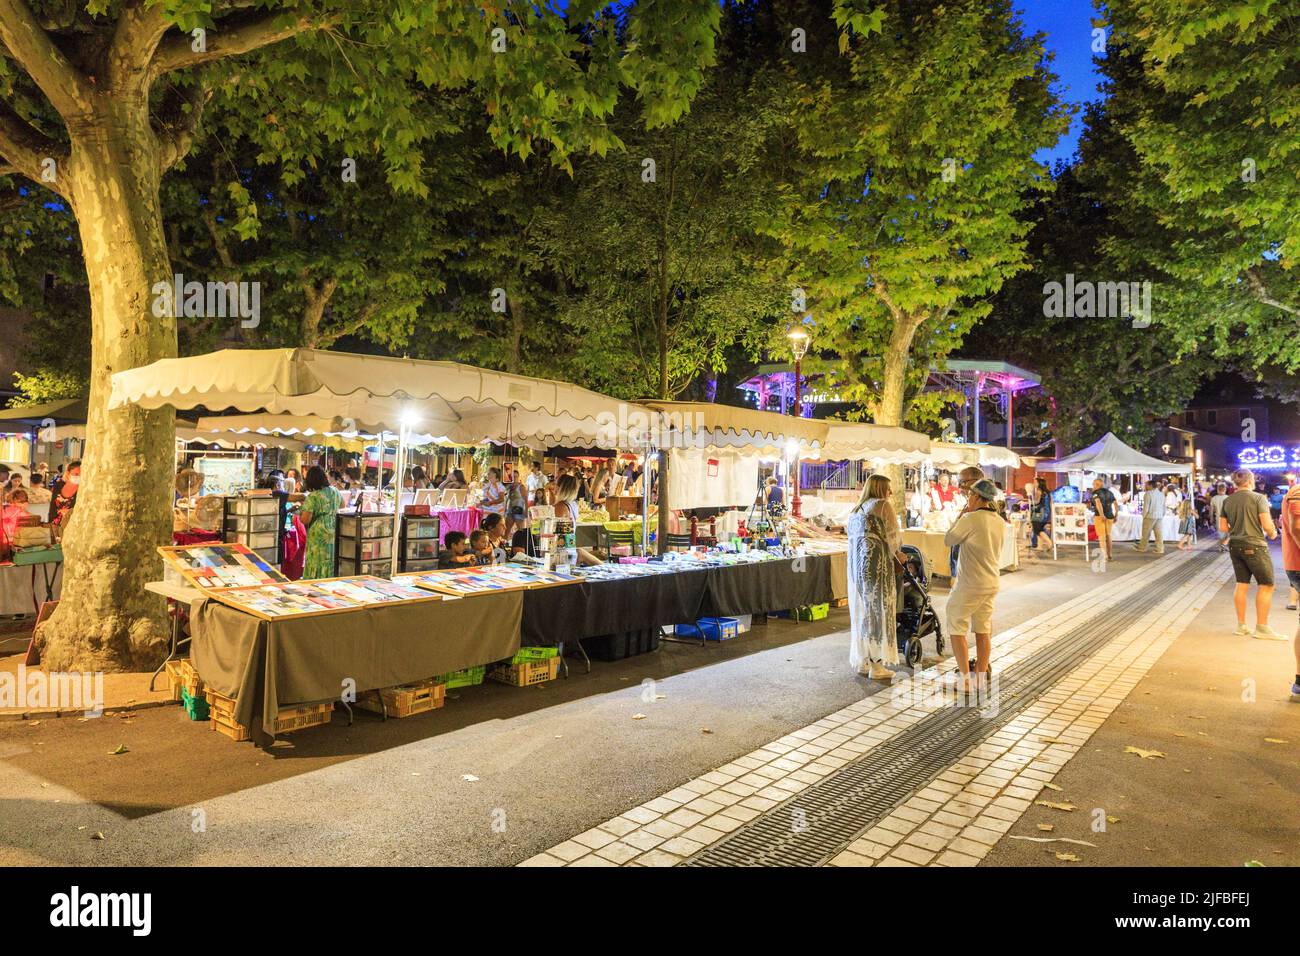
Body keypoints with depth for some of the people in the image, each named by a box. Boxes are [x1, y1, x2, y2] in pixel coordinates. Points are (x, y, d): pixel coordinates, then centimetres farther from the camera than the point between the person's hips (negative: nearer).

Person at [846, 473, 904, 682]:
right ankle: (876, 667, 2)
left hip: (856, 563, 7)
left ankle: (861, 661, 20)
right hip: (876, 562, -7)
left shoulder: (855, 510, 20)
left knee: (862, 610, 14)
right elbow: (892, 536, -6)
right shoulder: (883, 505, -2)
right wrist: (895, 553, 15)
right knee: (878, 610, -1)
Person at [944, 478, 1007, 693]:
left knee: (957, 629, 3)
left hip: (970, 584, -7)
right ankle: (980, 678, 19)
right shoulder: (1000, 522, 5)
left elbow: (949, 540, -7)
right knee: (983, 631, 13)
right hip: (992, 583, 7)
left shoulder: (971, 519, -18)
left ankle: (966, 680, 3)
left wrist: (960, 516, 1)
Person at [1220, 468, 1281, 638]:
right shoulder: (1258, 498, -10)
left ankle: (1241, 626, 15)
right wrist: (1272, 534, 5)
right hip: (1254, 545, -6)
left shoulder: (1227, 501, 6)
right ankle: (1262, 628, 6)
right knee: (1266, 585, 4)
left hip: (1235, 546, 6)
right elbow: (1267, 525, -15)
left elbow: (1223, 527, 9)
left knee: (1242, 585, 11)